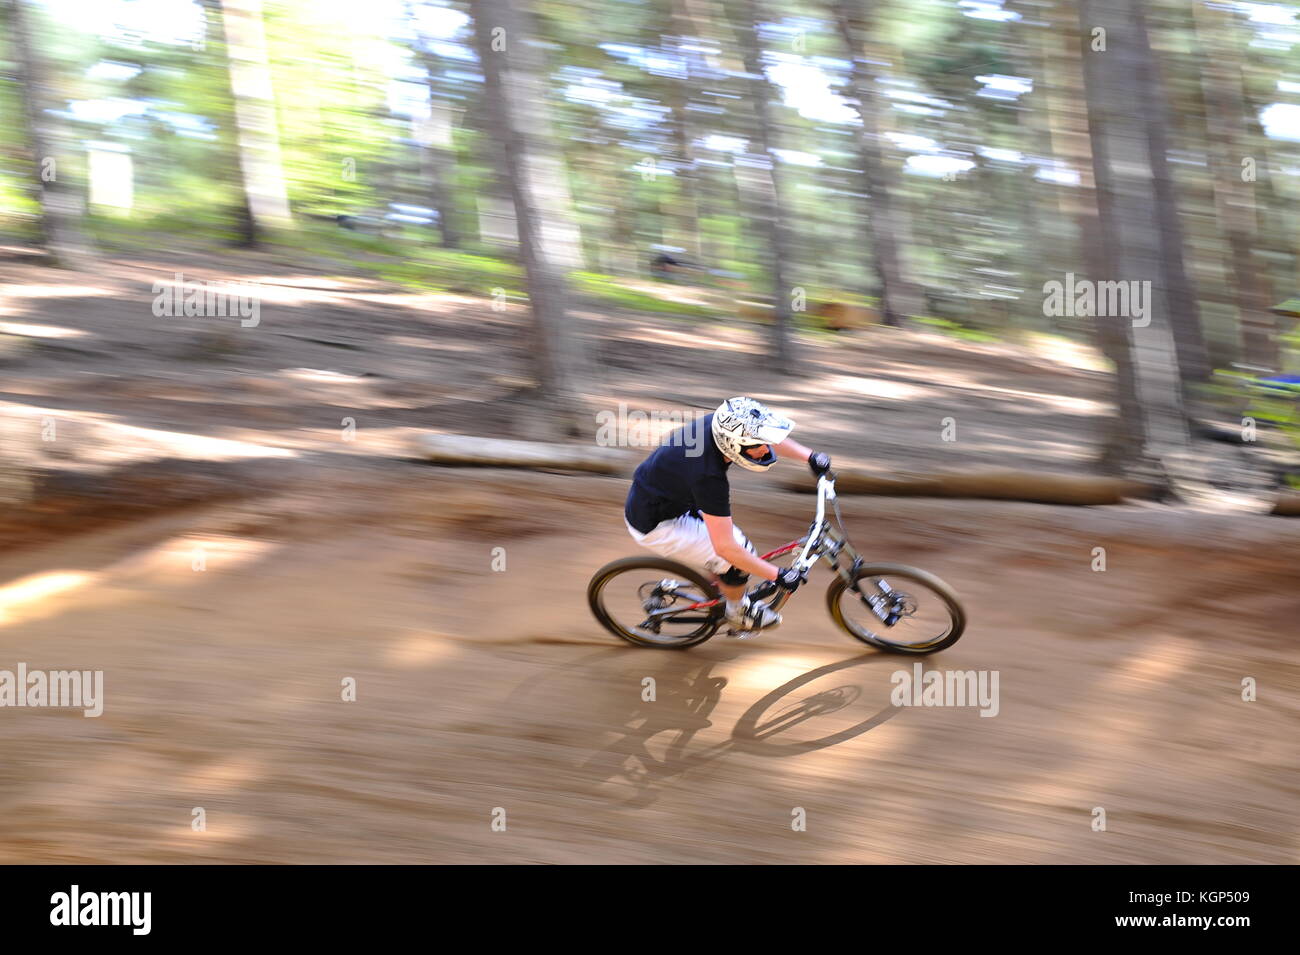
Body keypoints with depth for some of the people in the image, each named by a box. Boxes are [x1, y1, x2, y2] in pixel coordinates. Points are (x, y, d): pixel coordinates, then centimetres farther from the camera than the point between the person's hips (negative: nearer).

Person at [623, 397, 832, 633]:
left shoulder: (720, 424, -16)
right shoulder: (708, 476, -37)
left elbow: (767, 439, 7)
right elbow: (726, 548, -33)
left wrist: (810, 456, 3)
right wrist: (779, 575, -25)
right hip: (656, 527, -8)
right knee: (737, 558, -8)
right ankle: (738, 614, 18)